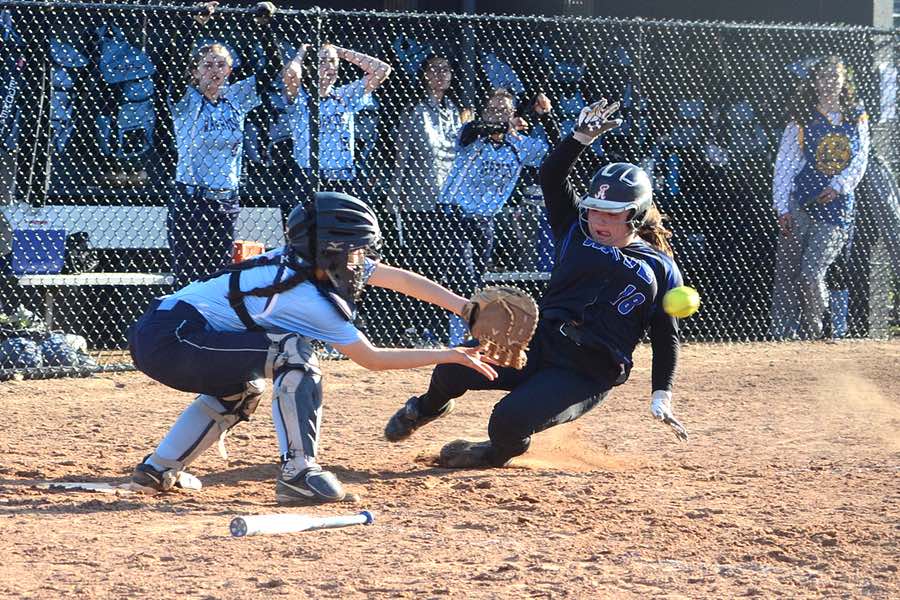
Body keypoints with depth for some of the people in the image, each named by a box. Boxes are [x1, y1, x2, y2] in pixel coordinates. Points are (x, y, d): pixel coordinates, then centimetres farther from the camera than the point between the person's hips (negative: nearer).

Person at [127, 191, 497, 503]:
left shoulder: (308, 260, 8)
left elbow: (398, 278, 12)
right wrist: (450, 356, -1)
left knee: (243, 387, 33)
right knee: (293, 354, -16)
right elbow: (372, 359, -5)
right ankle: (297, 473, -17)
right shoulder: (313, 301, -15)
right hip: (171, 341, -10)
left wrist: (467, 309, 10)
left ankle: (160, 468, 33)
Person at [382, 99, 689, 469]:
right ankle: (429, 407, 20)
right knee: (454, 367, -18)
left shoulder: (660, 268, 5)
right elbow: (552, 176, 3)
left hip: (587, 375, -4)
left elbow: (666, 336, 7)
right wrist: (582, 137, -11)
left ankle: (500, 452, 13)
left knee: (509, 421, -27)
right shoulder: (576, 234, 12)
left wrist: (662, 395, -1)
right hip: (538, 344, 4)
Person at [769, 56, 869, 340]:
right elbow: (784, 164, 1)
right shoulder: (801, 119, 4)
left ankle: (810, 333, 10)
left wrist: (838, 186, -15)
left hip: (836, 208, 0)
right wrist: (782, 208, -9)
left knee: (811, 273, -8)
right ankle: (782, 336, -2)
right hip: (800, 206, 0)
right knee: (786, 274, -6)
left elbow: (859, 160, 3)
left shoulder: (857, 119, 10)